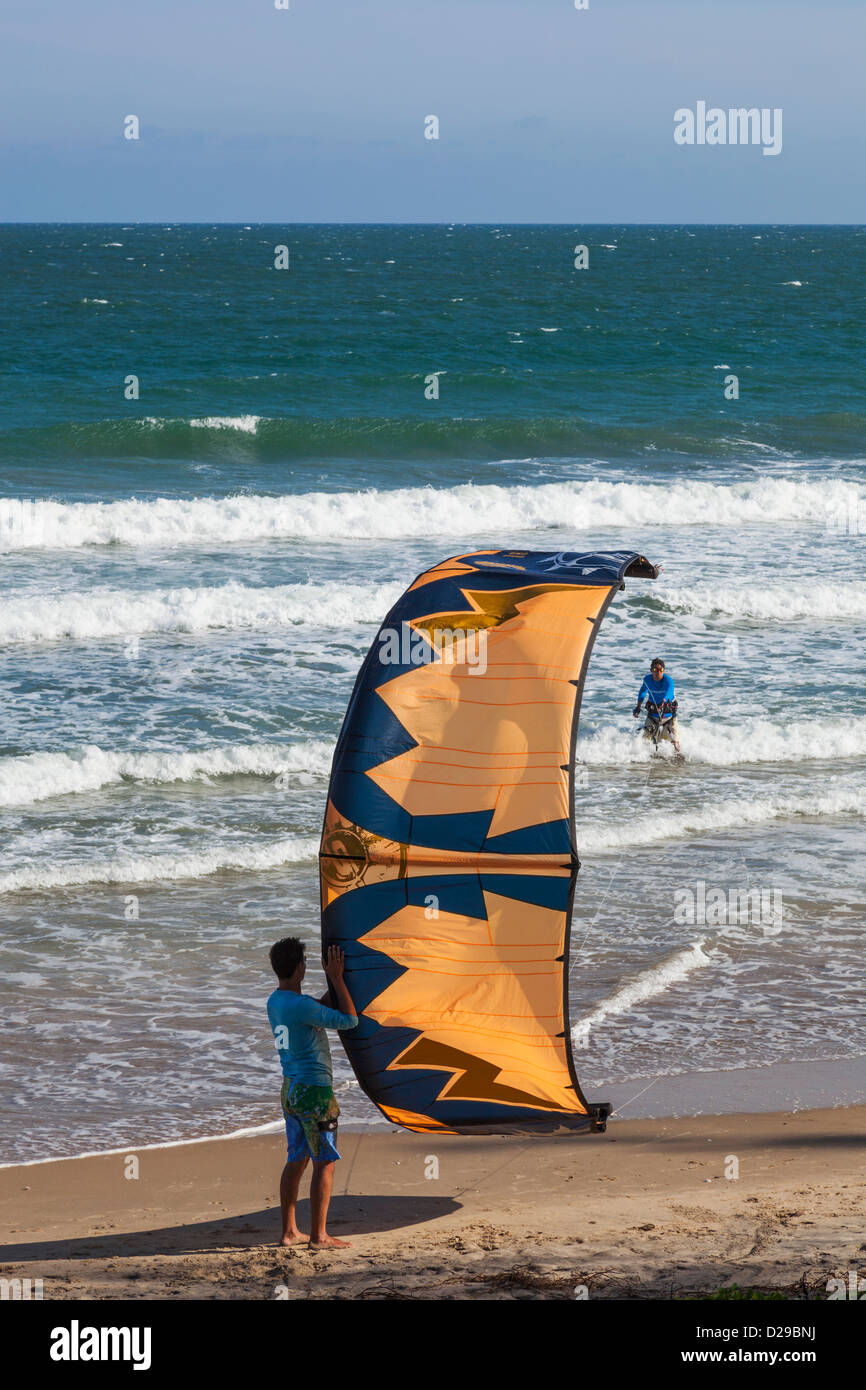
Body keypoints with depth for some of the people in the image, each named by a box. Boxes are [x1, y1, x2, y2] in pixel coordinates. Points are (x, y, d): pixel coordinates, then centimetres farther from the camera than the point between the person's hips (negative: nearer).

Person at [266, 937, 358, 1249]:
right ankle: (319, 1235, -2)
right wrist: (337, 979, -9)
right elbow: (350, 1020, -14)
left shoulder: (274, 1002, 8)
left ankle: (289, 1231, 17)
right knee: (324, 1162, -3)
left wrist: (333, 984, 23)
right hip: (314, 1090, -9)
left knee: (296, 1160, 14)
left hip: (290, 1090, 9)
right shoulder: (300, 1005, -20)